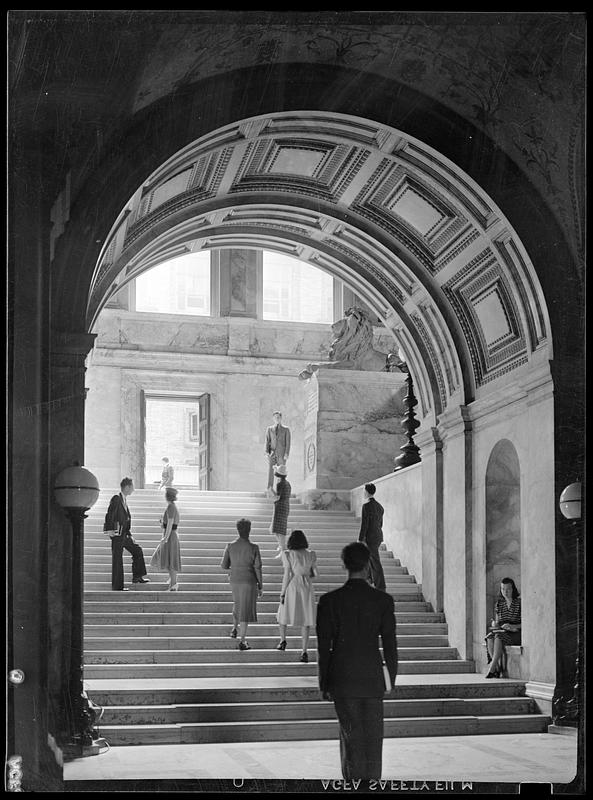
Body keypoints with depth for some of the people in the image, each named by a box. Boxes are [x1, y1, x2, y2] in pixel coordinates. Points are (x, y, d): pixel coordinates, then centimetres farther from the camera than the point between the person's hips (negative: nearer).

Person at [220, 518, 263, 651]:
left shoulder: (230, 546, -5)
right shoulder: (253, 548, -13)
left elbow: (224, 565, 1)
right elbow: (258, 568, -10)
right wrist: (261, 586, -2)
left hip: (235, 580, 4)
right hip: (249, 581, -4)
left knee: (238, 604, 31)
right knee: (246, 610, 1)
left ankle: (235, 629, 39)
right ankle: (242, 642, -2)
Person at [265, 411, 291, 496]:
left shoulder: (286, 429, 9)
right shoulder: (269, 429, 15)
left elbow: (288, 443, 2)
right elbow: (267, 441, 8)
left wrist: (286, 454, -9)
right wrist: (267, 451, -7)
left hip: (282, 454, -1)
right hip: (272, 453, 1)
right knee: (270, 470, -15)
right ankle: (270, 489, -26)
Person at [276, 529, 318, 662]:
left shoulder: (287, 554, -8)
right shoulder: (311, 554, 0)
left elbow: (287, 574, -11)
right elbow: (315, 574, 6)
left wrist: (282, 593, -4)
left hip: (292, 586, -2)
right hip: (307, 587, 2)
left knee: (284, 614, 23)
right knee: (305, 621, 6)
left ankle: (283, 640, 32)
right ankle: (304, 652, 1)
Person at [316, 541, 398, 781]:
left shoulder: (329, 601, -5)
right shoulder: (383, 600, -4)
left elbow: (324, 646, -2)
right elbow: (389, 644, 0)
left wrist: (324, 683, 6)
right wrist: (390, 678, 11)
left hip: (342, 680, 0)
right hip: (373, 679, 0)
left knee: (351, 735, 6)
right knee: (372, 736, 8)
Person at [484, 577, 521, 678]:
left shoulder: (519, 603, -2)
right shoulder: (499, 604, 14)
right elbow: (496, 621, 17)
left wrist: (513, 626, -20)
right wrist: (494, 623, -8)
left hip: (516, 634, -5)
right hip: (501, 631, 5)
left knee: (498, 637, -35)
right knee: (490, 638, -30)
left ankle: (492, 669, -34)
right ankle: (499, 669, -30)